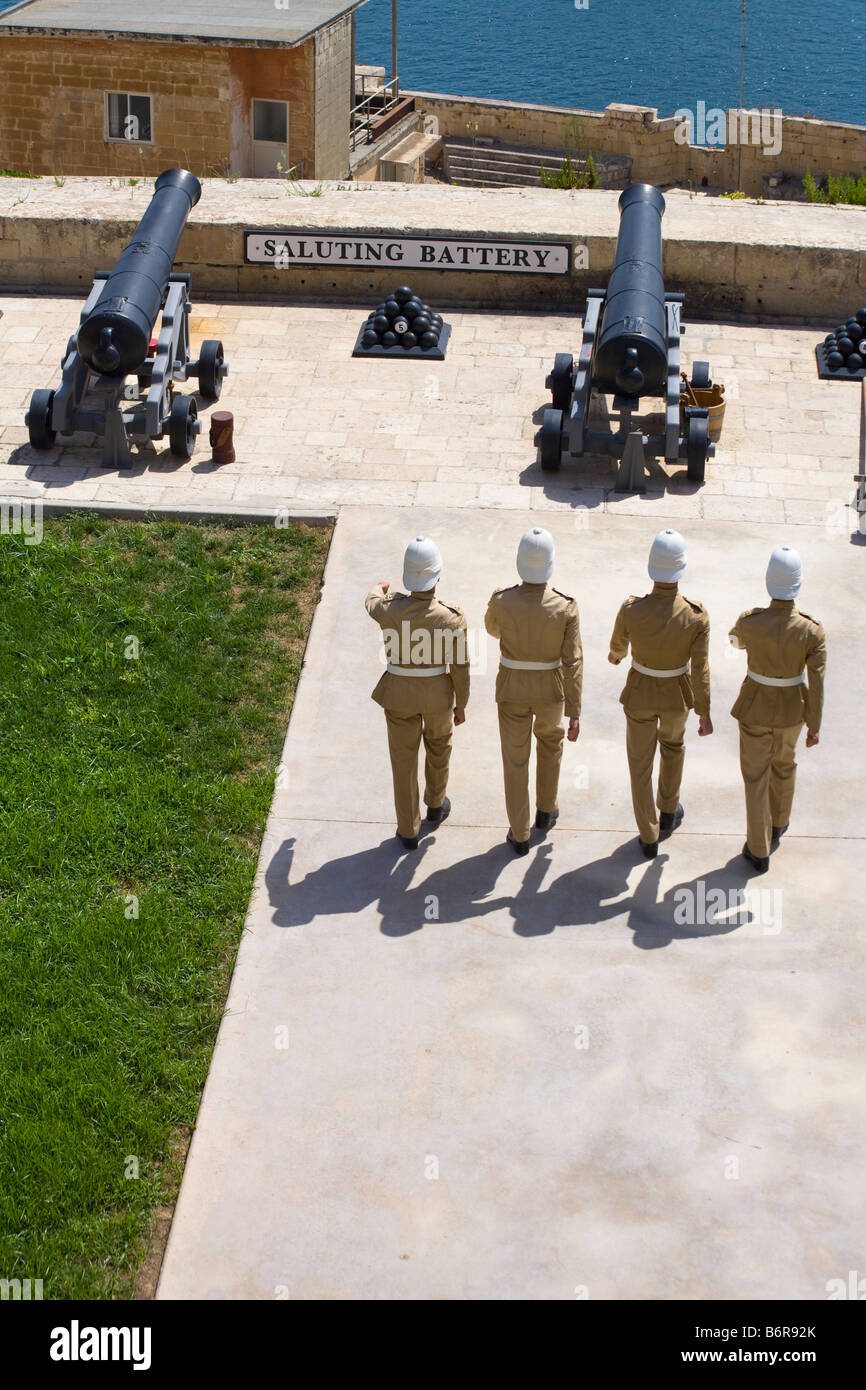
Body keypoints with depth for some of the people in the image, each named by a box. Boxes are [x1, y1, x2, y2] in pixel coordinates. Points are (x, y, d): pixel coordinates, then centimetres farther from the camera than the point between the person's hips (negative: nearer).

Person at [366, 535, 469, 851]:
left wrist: (379, 588, 30)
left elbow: (372, 603, 4)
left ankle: (408, 831, 27)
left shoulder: (389, 610, -24)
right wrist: (461, 704, 3)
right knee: (438, 748, 29)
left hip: (399, 694, 0)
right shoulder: (451, 619, -26)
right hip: (439, 694, 0)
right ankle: (435, 806, 51)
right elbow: (460, 667, -15)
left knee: (404, 760, 16)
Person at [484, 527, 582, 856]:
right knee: (550, 742, 32)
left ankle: (519, 835, 28)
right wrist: (574, 712, -12)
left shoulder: (501, 601, -24)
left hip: (512, 690, -1)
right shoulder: (566, 606, -25)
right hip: (550, 690, 1)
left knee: (516, 760, 16)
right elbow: (573, 662, -20)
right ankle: (546, 810, 48)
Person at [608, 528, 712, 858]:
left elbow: (618, 645, -5)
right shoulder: (697, 617, -28)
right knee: (672, 744, 34)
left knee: (640, 764, 19)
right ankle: (668, 812, 51)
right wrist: (704, 713, -4)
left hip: (640, 695, -1)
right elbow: (700, 670, -19)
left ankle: (649, 838, 32)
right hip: (677, 695, 1)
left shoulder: (631, 610, -27)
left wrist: (615, 655, 21)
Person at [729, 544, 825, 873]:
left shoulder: (749, 621, -26)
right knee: (784, 764, 31)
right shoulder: (812, 631, -25)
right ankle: (778, 824, 54)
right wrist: (814, 725, -1)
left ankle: (759, 852, 27)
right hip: (792, 708, 1)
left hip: (755, 708, -1)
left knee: (756, 777, 16)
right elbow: (816, 683, -16)